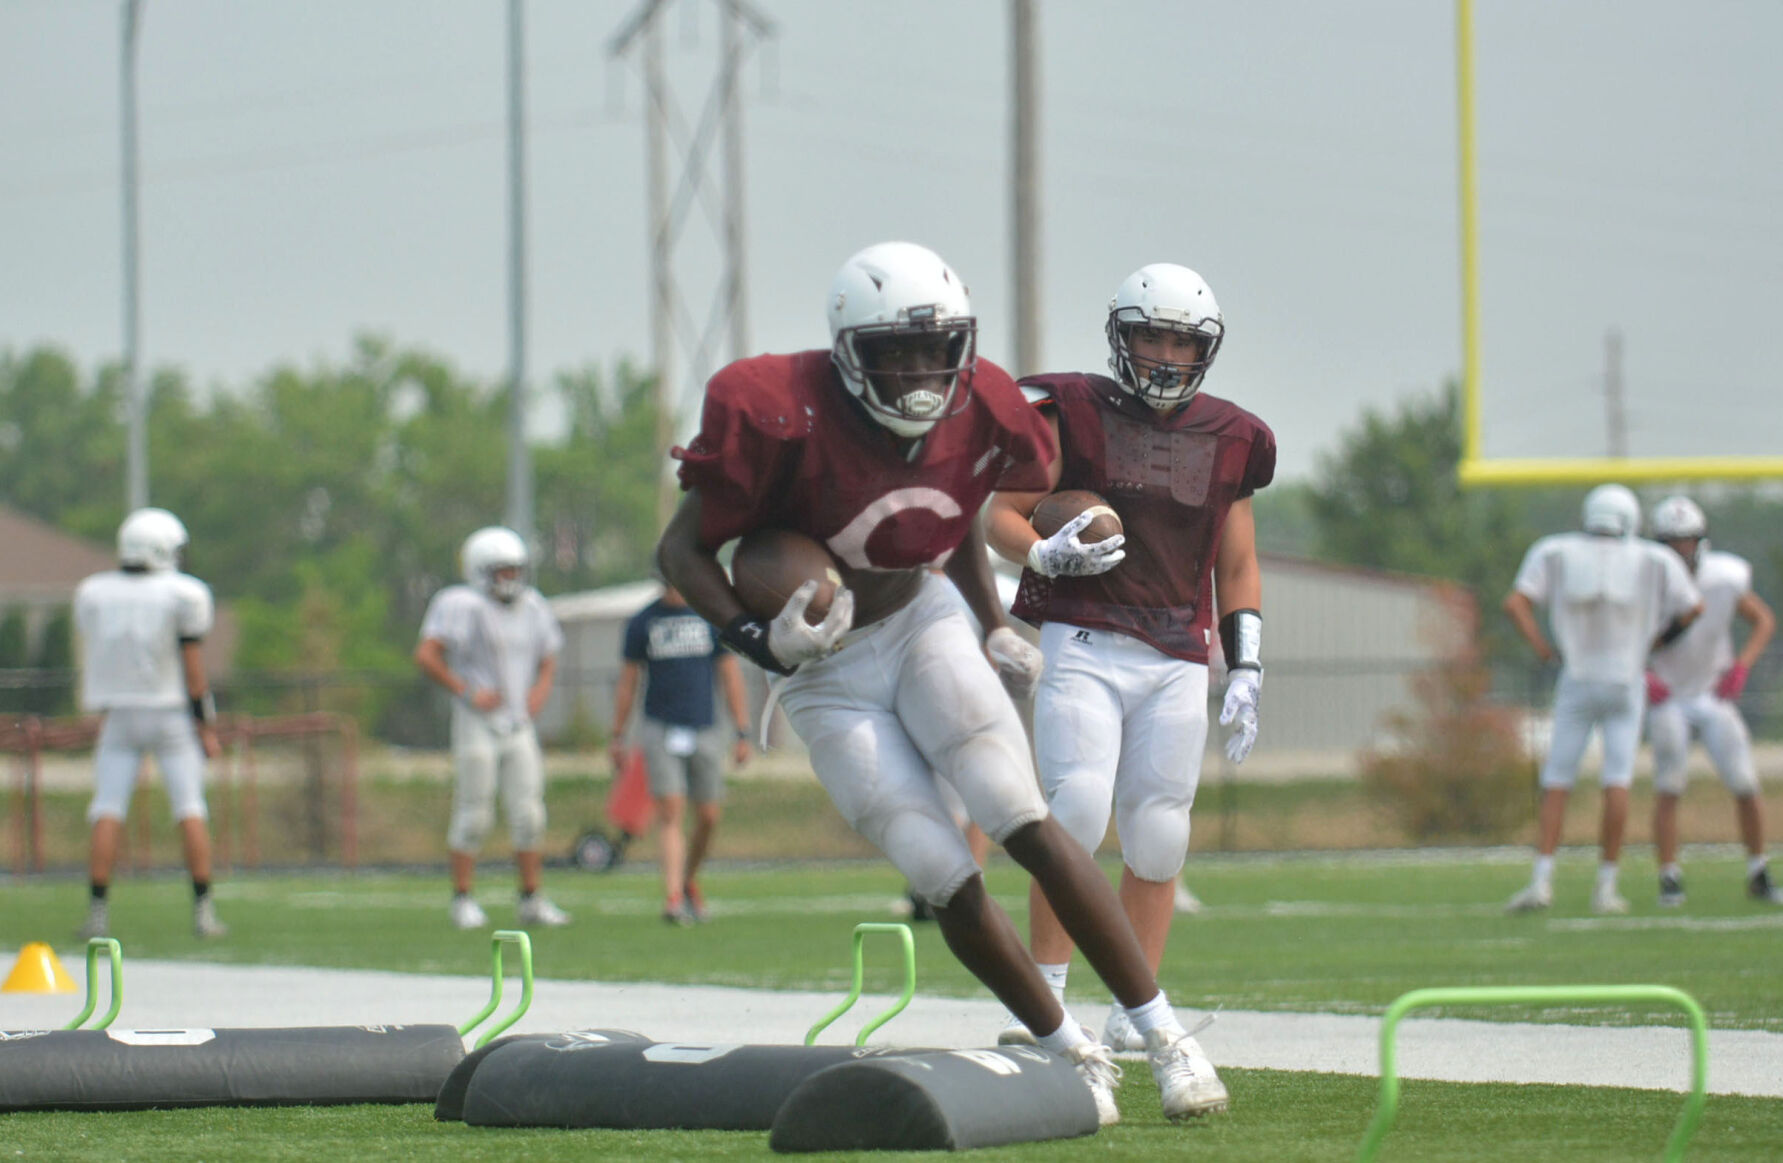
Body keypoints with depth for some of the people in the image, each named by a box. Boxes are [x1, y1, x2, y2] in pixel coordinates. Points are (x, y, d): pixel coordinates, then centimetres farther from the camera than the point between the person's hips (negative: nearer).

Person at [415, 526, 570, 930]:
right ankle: (462, 900, 6)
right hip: (477, 726, -6)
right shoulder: (463, 607, -10)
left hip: (519, 727, 6)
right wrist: (467, 692, -15)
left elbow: (547, 660, 24)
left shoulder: (532, 609, 11)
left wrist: (541, 689, 4)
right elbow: (426, 655, -15)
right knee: (473, 814, -3)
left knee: (528, 816, 3)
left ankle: (532, 900, 10)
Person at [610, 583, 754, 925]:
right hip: (661, 730, -2)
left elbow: (730, 677, 6)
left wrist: (742, 733, 1)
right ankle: (673, 897, -20)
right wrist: (617, 736, 7)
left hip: (704, 730, 2)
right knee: (670, 813, -13)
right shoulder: (642, 622, 3)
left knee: (708, 818, 5)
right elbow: (628, 680, 9)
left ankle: (689, 882, 29)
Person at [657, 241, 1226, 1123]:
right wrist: (755, 638, -29)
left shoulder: (975, 417, -12)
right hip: (827, 668, -2)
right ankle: (1075, 1057, 9)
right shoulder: (788, 421, -26)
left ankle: (1166, 1039, -11)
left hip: (920, 622, 2)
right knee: (947, 881, -9)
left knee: (1028, 827, -15)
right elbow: (683, 549, -16)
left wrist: (994, 628, 8)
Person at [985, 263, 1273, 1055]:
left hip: (1175, 663, 3)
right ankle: (1044, 996, -7)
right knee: (1078, 810, -18)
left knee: (1157, 838, 0)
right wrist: (1046, 553, -19)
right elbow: (1001, 515, 2)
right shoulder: (1071, 414, 1)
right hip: (1083, 649, -3)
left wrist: (1245, 670, 10)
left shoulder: (1228, 440, 12)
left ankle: (1133, 1012, 10)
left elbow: (1237, 567, 18)